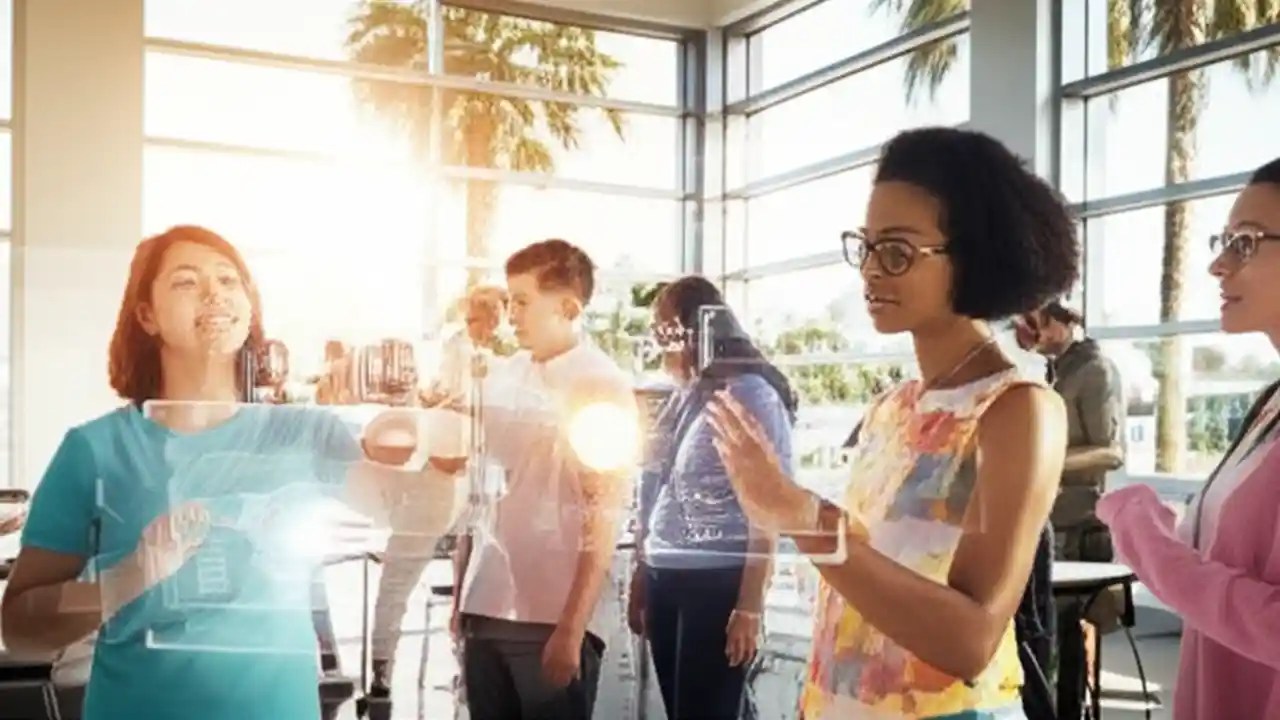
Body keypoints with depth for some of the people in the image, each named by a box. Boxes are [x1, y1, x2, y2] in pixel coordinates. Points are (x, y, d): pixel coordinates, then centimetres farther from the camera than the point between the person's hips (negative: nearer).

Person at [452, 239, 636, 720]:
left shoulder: (602, 386, -5)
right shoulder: (501, 379, 10)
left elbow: (604, 518, -9)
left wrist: (572, 629, -13)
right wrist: (460, 596, 11)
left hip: (552, 618, -5)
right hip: (486, 609, 5)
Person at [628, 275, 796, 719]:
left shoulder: (751, 395, -7)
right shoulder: (683, 399, 14)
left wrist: (750, 606, -14)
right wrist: (640, 579, 16)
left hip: (718, 584, -7)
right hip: (666, 581, 7)